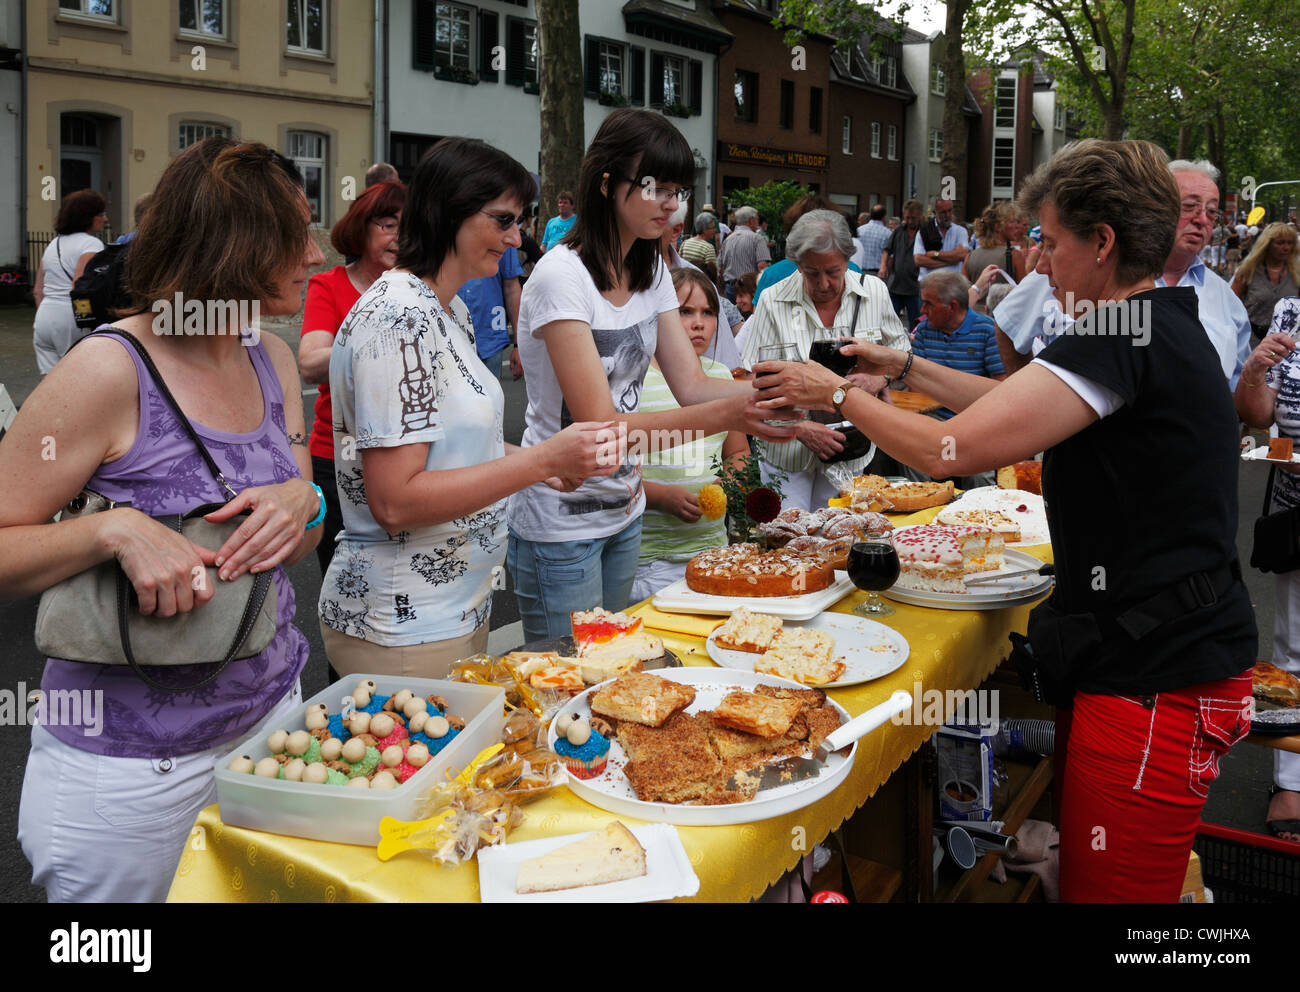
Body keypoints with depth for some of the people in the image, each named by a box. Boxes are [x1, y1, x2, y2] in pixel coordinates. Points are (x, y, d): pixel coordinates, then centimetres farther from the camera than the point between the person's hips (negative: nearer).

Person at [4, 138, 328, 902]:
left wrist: (303, 503, -11)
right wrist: (116, 529, -30)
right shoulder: (111, 370, -17)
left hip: (274, 711, 6)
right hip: (130, 766, -6)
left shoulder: (275, 361, 4)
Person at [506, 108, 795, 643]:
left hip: (624, 513, 8)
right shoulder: (561, 276, -21)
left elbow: (691, 385, 1)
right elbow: (601, 426, -27)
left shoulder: (651, 271, 5)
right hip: (561, 525, -7)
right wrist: (727, 414, -36)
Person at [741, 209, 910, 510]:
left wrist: (882, 377, -7)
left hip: (849, 454, 2)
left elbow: (900, 347, 16)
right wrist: (799, 428, -21)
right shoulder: (773, 302, -9)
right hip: (787, 453, -2)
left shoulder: (874, 291, 0)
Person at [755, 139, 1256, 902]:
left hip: (1155, 680, -10)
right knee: (1083, 873, 20)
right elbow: (1014, 403, 25)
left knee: (1106, 887, 0)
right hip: (1167, 654, 10)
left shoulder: (1123, 342, -20)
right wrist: (904, 367, 20)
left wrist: (840, 394, -7)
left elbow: (950, 451, -22)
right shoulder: (1165, 327, 13)